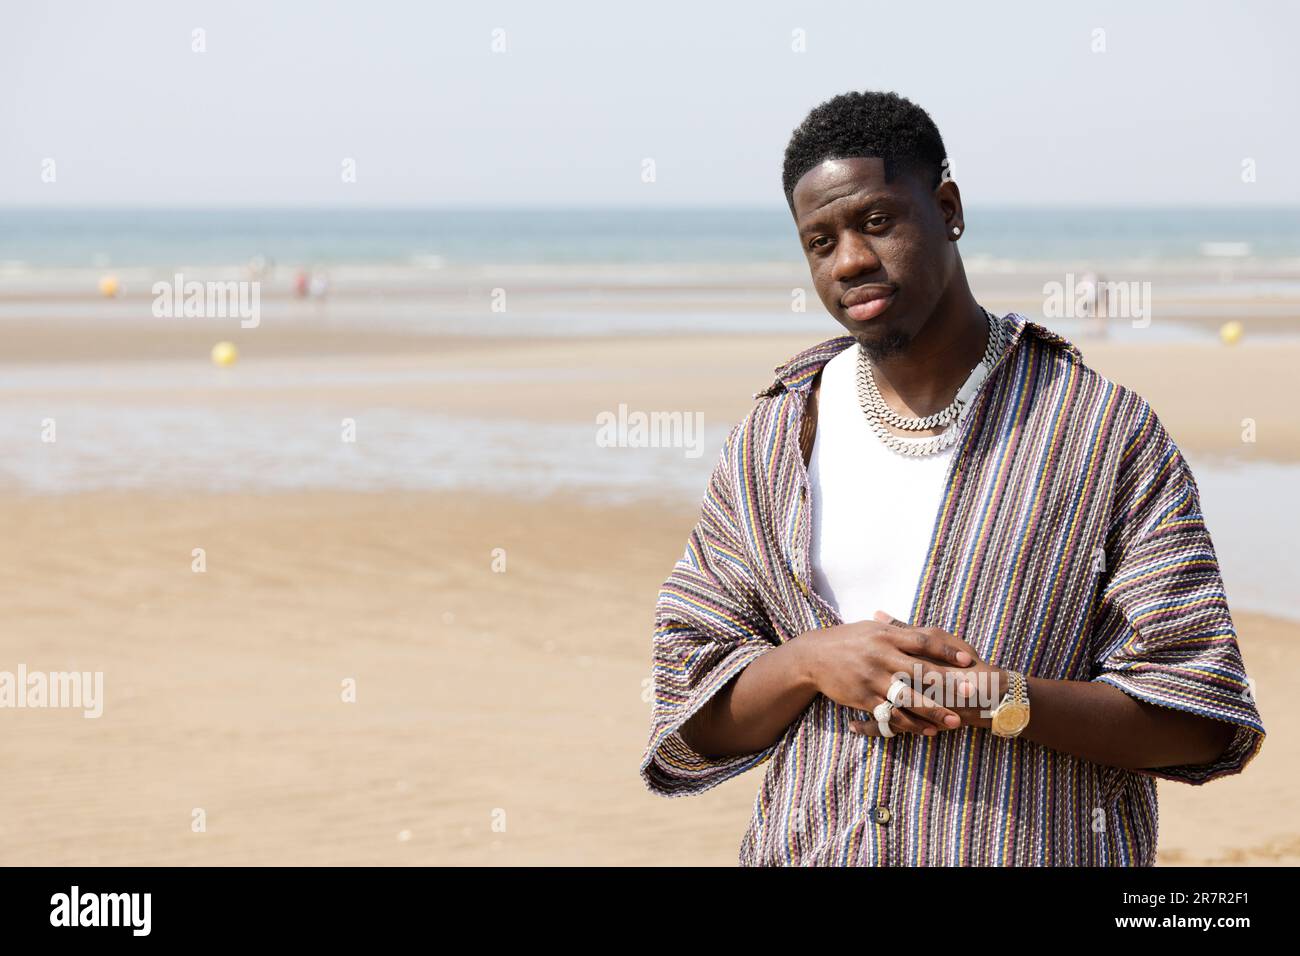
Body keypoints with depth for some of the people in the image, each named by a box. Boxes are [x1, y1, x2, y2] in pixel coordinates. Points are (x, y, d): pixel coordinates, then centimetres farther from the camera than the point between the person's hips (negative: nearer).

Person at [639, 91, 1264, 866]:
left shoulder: (1108, 433, -5)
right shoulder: (772, 442, 5)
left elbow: (1200, 721, -9)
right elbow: (691, 725, 3)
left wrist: (997, 702, -21)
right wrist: (812, 662, -16)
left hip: (1035, 851, -2)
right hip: (808, 850, 2)